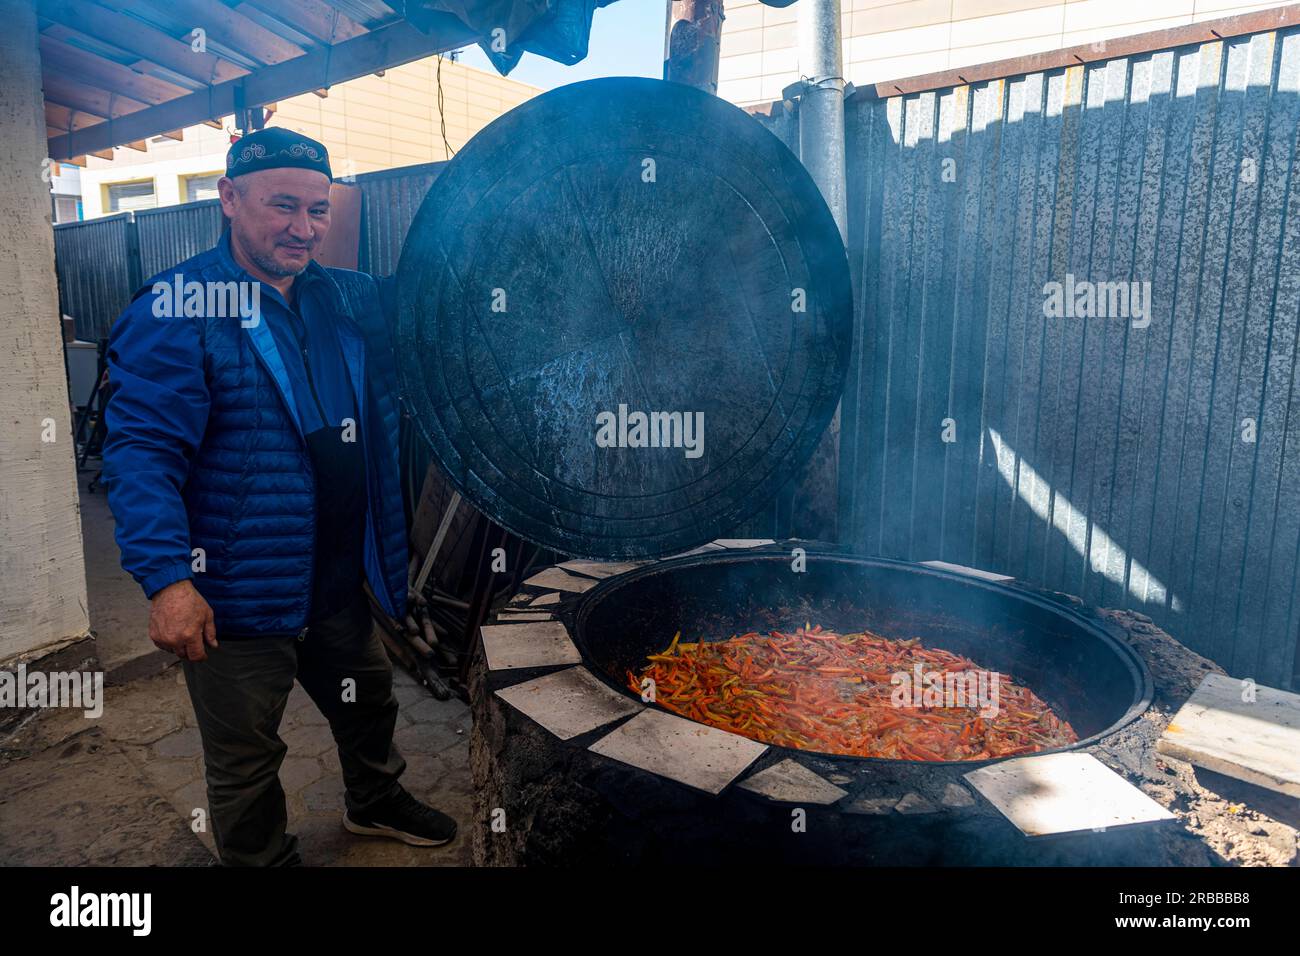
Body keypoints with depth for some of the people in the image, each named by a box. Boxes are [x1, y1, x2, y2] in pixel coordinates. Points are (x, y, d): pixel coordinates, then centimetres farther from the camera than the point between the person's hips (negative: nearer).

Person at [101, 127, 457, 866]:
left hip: (341, 582, 6)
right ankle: (264, 860, 40)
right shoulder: (179, 309, -14)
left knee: (370, 705, 27)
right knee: (246, 758, 13)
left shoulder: (351, 300, 5)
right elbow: (142, 450, -18)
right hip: (238, 594, -6)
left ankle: (377, 801, 54)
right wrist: (166, 577, -26)